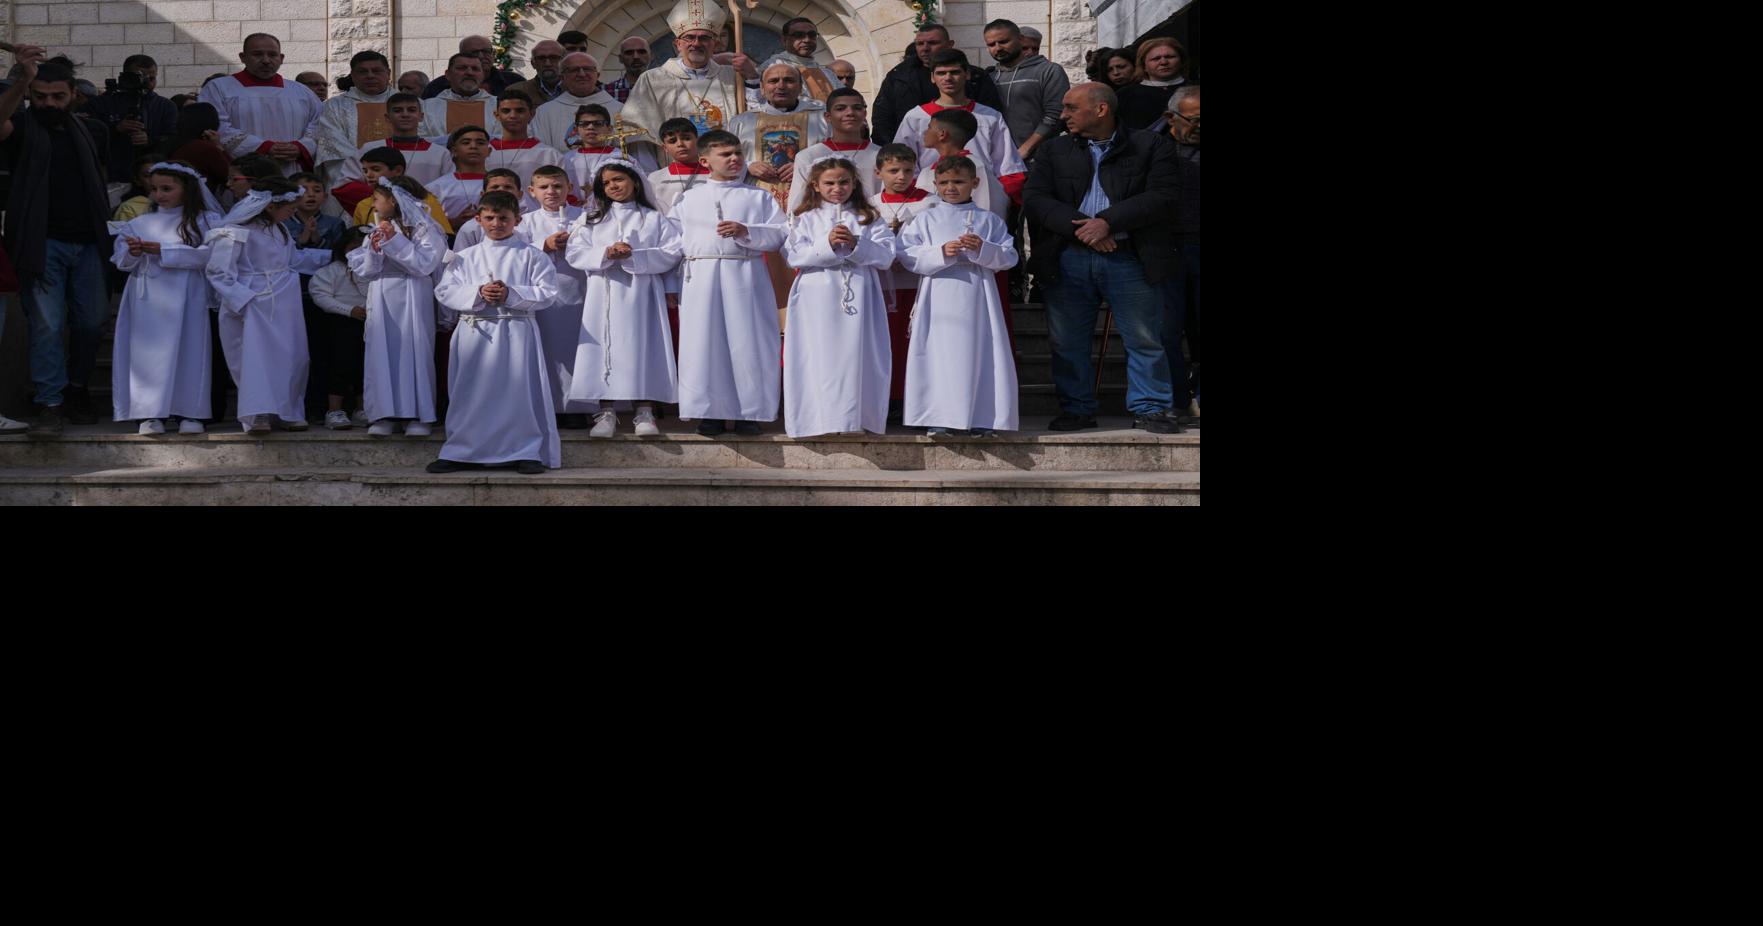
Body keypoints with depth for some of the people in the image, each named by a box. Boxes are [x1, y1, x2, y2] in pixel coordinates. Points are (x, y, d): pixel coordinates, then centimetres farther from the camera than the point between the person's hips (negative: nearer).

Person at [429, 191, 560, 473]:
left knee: (520, 391, -2)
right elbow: (444, 291, 2)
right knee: (470, 394, 5)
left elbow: (547, 293, -4)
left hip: (516, 331, -2)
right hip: (474, 331, 2)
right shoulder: (466, 257, 11)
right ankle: (461, 452, 12)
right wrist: (478, 294, -13)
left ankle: (528, 451, 5)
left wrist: (511, 294, -15)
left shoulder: (531, 256, 4)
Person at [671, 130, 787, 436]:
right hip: (702, 279, 1)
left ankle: (750, 413, 4)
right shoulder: (690, 200, 15)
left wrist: (745, 232, -13)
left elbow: (781, 233, 0)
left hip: (745, 276, -1)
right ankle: (711, 413, 6)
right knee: (705, 346, -1)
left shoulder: (758, 197, 10)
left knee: (747, 344, -3)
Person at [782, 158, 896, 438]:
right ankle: (820, 418, -2)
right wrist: (828, 245, -15)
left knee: (856, 357, -3)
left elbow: (886, 257, 1)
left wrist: (856, 244, -14)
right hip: (818, 299, -1)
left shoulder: (869, 219, 12)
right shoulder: (807, 219, 10)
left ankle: (857, 417, 0)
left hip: (858, 297, 1)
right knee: (820, 359, -5)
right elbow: (794, 255, -3)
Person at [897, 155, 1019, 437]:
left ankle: (982, 418, 3)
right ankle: (939, 419, 3)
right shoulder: (925, 220, 9)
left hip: (977, 298, 0)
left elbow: (1009, 257, 3)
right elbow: (907, 255, -2)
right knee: (939, 356, -2)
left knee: (980, 355, -2)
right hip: (939, 298, 0)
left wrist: (982, 249, -14)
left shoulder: (989, 220, 10)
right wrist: (941, 252, -15)